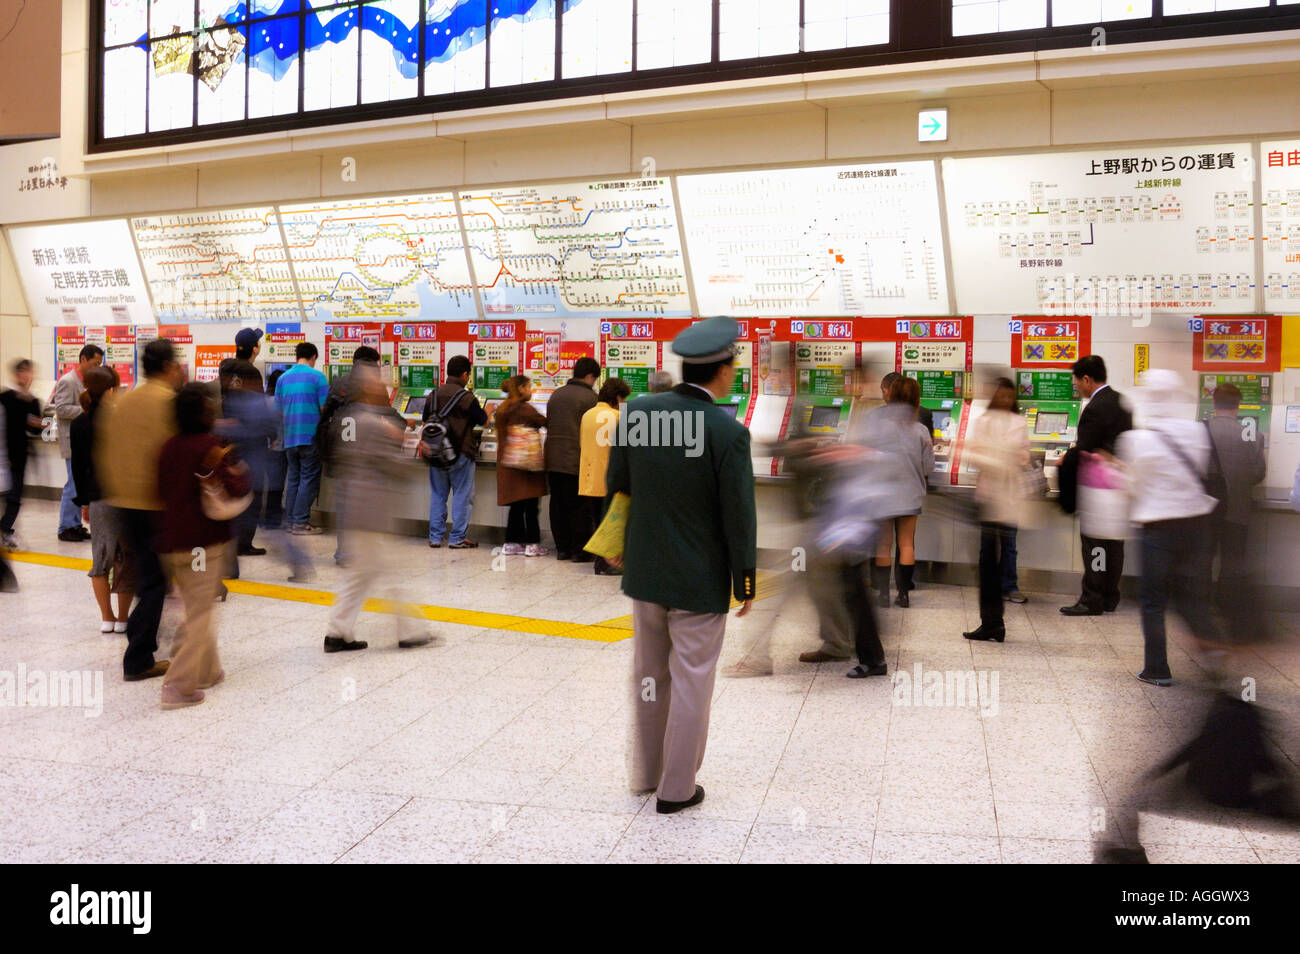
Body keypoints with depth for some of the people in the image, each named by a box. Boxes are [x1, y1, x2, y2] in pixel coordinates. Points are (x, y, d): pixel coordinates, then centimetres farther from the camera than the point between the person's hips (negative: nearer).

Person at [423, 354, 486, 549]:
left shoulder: (434, 396, 5)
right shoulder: (467, 398, -12)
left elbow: (426, 420, 12)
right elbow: (482, 420, -3)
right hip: (461, 453, -5)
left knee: (437, 495, 13)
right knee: (462, 496, 4)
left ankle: (435, 537, 16)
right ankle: (457, 538, 5)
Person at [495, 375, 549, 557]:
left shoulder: (503, 410, 12)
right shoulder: (525, 409, -13)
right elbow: (546, 424, -11)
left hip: (507, 463, 8)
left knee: (516, 505, 12)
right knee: (530, 505, -1)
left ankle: (512, 543, 14)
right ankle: (532, 544, 3)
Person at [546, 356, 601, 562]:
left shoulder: (556, 394, 13)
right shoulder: (589, 397, -8)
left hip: (553, 459, 7)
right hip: (576, 460, -6)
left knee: (558, 505, 11)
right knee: (580, 507, 1)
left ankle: (562, 548, 17)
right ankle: (580, 550, 5)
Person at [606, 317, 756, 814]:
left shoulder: (636, 412, -7)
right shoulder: (729, 432, -19)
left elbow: (616, 486, 3)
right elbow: (739, 517, -14)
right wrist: (745, 584, -3)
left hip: (644, 569, 5)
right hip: (700, 580, -5)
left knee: (650, 674, 19)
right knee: (691, 683, 9)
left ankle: (646, 770, 35)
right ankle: (676, 789, 21)